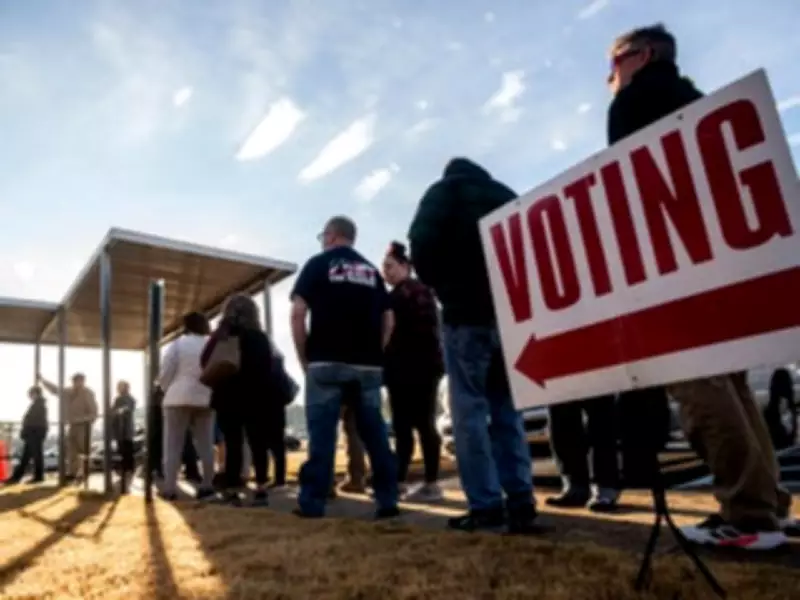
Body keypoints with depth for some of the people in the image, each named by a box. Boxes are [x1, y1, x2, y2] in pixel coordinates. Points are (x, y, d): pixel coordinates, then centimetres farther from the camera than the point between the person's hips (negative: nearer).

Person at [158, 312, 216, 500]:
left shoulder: (177, 344, -1)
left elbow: (165, 373, -4)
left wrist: (167, 389, 13)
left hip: (179, 397, -3)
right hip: (205, 398, 3)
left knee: (173, 445, 2)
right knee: (206, 444, 8)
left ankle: (169, 488, 1)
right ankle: (207, 486, 8)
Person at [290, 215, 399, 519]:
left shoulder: (318, 264, 3)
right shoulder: (372, 270, 16)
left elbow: (297, 313, -6)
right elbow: (388, 320, 10)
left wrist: (304, 357, 2)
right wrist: (374, 352, 14)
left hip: (327, 362, -4)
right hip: (368, 364, 4)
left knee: (322, 432, 0)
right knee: (375, 431, 7)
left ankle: (312, 502, 4)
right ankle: (388, 500, 9)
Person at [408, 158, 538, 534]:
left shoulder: (444, 191, 7)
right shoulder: (506, 195, 22)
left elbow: (422, 245, -9)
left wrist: (439, 285, 6)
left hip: (466, 314, -5)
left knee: (469, 410, -4)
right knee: (507, 409, 8)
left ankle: (486, 506, -6)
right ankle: (521, 503, 4)